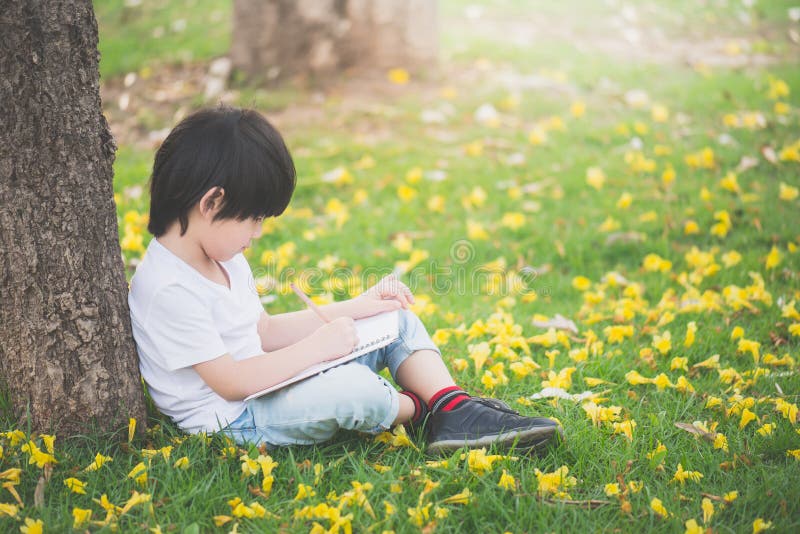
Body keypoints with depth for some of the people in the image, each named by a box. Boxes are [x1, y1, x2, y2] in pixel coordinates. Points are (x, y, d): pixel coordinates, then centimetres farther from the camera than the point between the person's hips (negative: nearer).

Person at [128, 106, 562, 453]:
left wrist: (353, 310, 5)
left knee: (397, 318, 7)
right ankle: (418, 410, -2)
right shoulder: (168, 289, -23)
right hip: (233, 420, -10)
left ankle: (455, 410, -10)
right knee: (354, 389, -36)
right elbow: (231, 382, -25)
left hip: (267, 382, 10)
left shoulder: (221, 257, 8)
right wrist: (316, 347, -18)